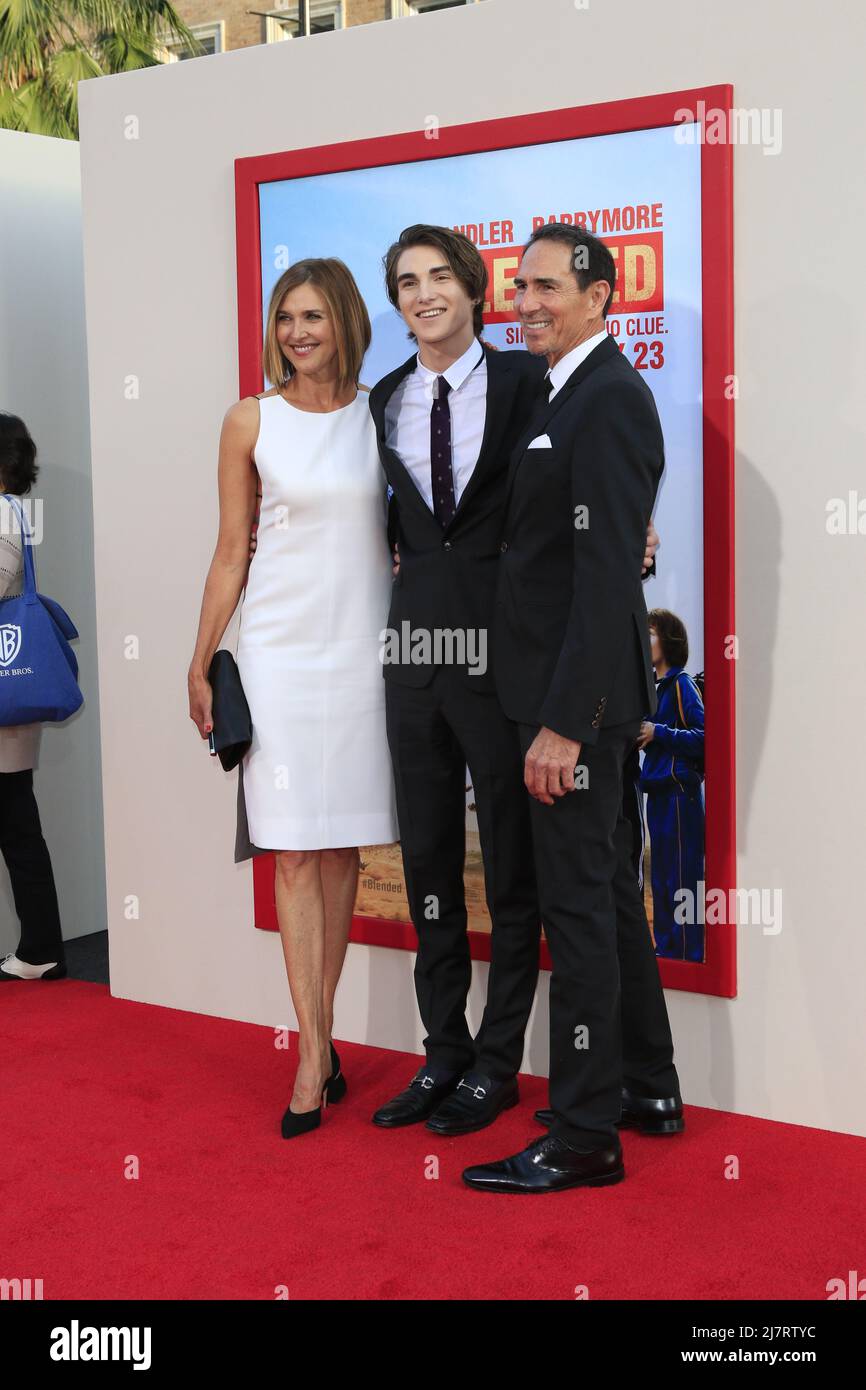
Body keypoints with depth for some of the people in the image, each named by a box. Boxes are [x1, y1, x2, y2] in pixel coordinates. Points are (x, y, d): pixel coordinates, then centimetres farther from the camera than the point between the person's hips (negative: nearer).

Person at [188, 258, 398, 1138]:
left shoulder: (382, 414, 5)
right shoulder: (252, 421, 3)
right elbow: (232, 551, 6)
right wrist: (200, 664, 5)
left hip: (365, 647, 2)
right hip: (281, 647, -1)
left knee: (344, 845, 6)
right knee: (295, 852, -3)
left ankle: (321, 1029, 18)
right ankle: (314, 1057, 2)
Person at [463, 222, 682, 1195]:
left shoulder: (608, 399, -15)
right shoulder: (571, 394, 15)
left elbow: (607, 572, -22)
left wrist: (564, 722, -23)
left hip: (579, 694, -10)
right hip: (569, 691, 10)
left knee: (577, 905, -4)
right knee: (605, 888, 17)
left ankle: (585, 1135, 6)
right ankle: (649, 1085, 31)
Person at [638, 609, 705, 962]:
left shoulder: (682, 685, -9)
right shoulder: (657, 687, 15)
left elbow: (704, 736, -17)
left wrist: (658, 733, -18)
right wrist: (641, 734, 3)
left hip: (679, 795, -9)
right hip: (658, 795, 9)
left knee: (681, 882, -6)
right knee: (661, 880, 13)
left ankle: (686, 956, -2)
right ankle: (666, 950, 21)